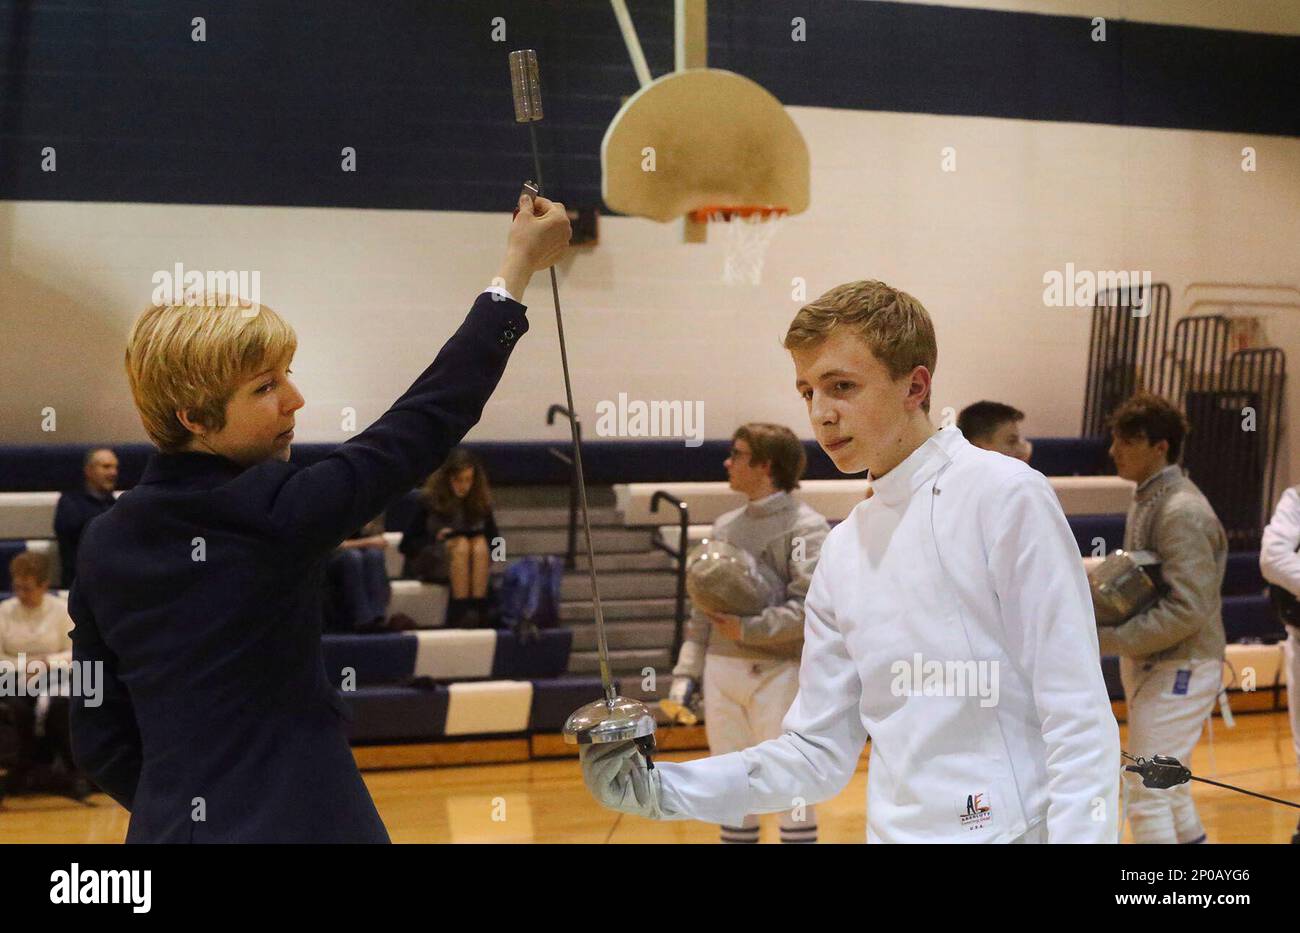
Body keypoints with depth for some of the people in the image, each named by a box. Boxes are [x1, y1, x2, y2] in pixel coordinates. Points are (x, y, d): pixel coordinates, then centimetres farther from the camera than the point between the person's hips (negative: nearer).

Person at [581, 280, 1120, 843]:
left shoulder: (1005, 495, -11)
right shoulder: (844, 549, 7)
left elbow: (1078, 719, -13)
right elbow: (820, 752, 10)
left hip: (1007, 829, -6)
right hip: (896, 831, 6)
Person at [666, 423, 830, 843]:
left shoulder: (806, 526, -6)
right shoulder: (724, 526, 13)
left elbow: (810, 608, -15)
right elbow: (702, 607, 15)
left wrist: (747, 629, -22)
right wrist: (686, 671, 9)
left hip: (777, 672, -6)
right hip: (720, 671, 6)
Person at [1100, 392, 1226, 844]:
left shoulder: (1181, 511, -18)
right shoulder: (1145, 500, 9)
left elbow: (1187, 611, -23)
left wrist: (1106, 638, -22)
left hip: (1180, 667, -9)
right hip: (1150, 663, 9)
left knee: (1148, 797, -9)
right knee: (1170, 791, 19)